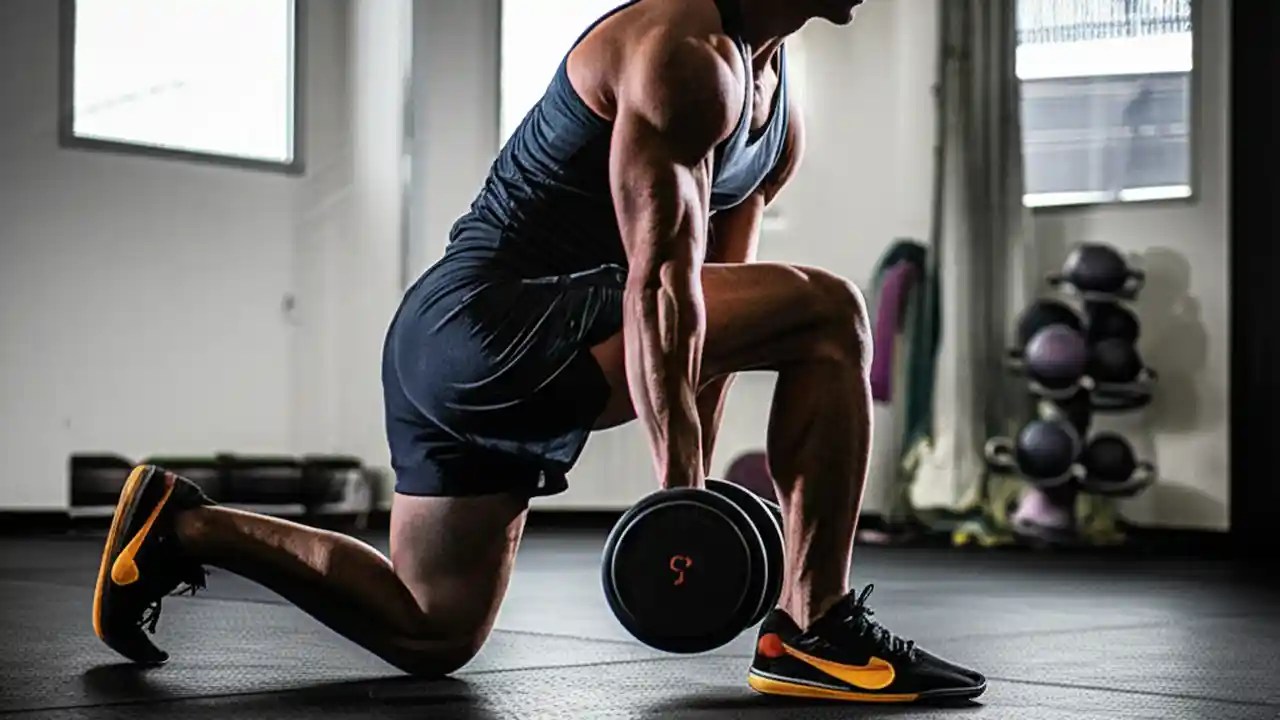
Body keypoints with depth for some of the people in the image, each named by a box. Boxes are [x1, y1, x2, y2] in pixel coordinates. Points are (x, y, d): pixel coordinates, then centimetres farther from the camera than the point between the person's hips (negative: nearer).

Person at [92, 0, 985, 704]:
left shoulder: (779, 109, 15)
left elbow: (715, 308, 16)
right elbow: (659, 280, -23)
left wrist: (696, 493, 13)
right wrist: (680, 487, -24)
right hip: (489, 322, -11)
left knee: (432, 636, 19)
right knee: (828, 313, -19)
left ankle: (182, 527, 24)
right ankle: (814, 631, -13)